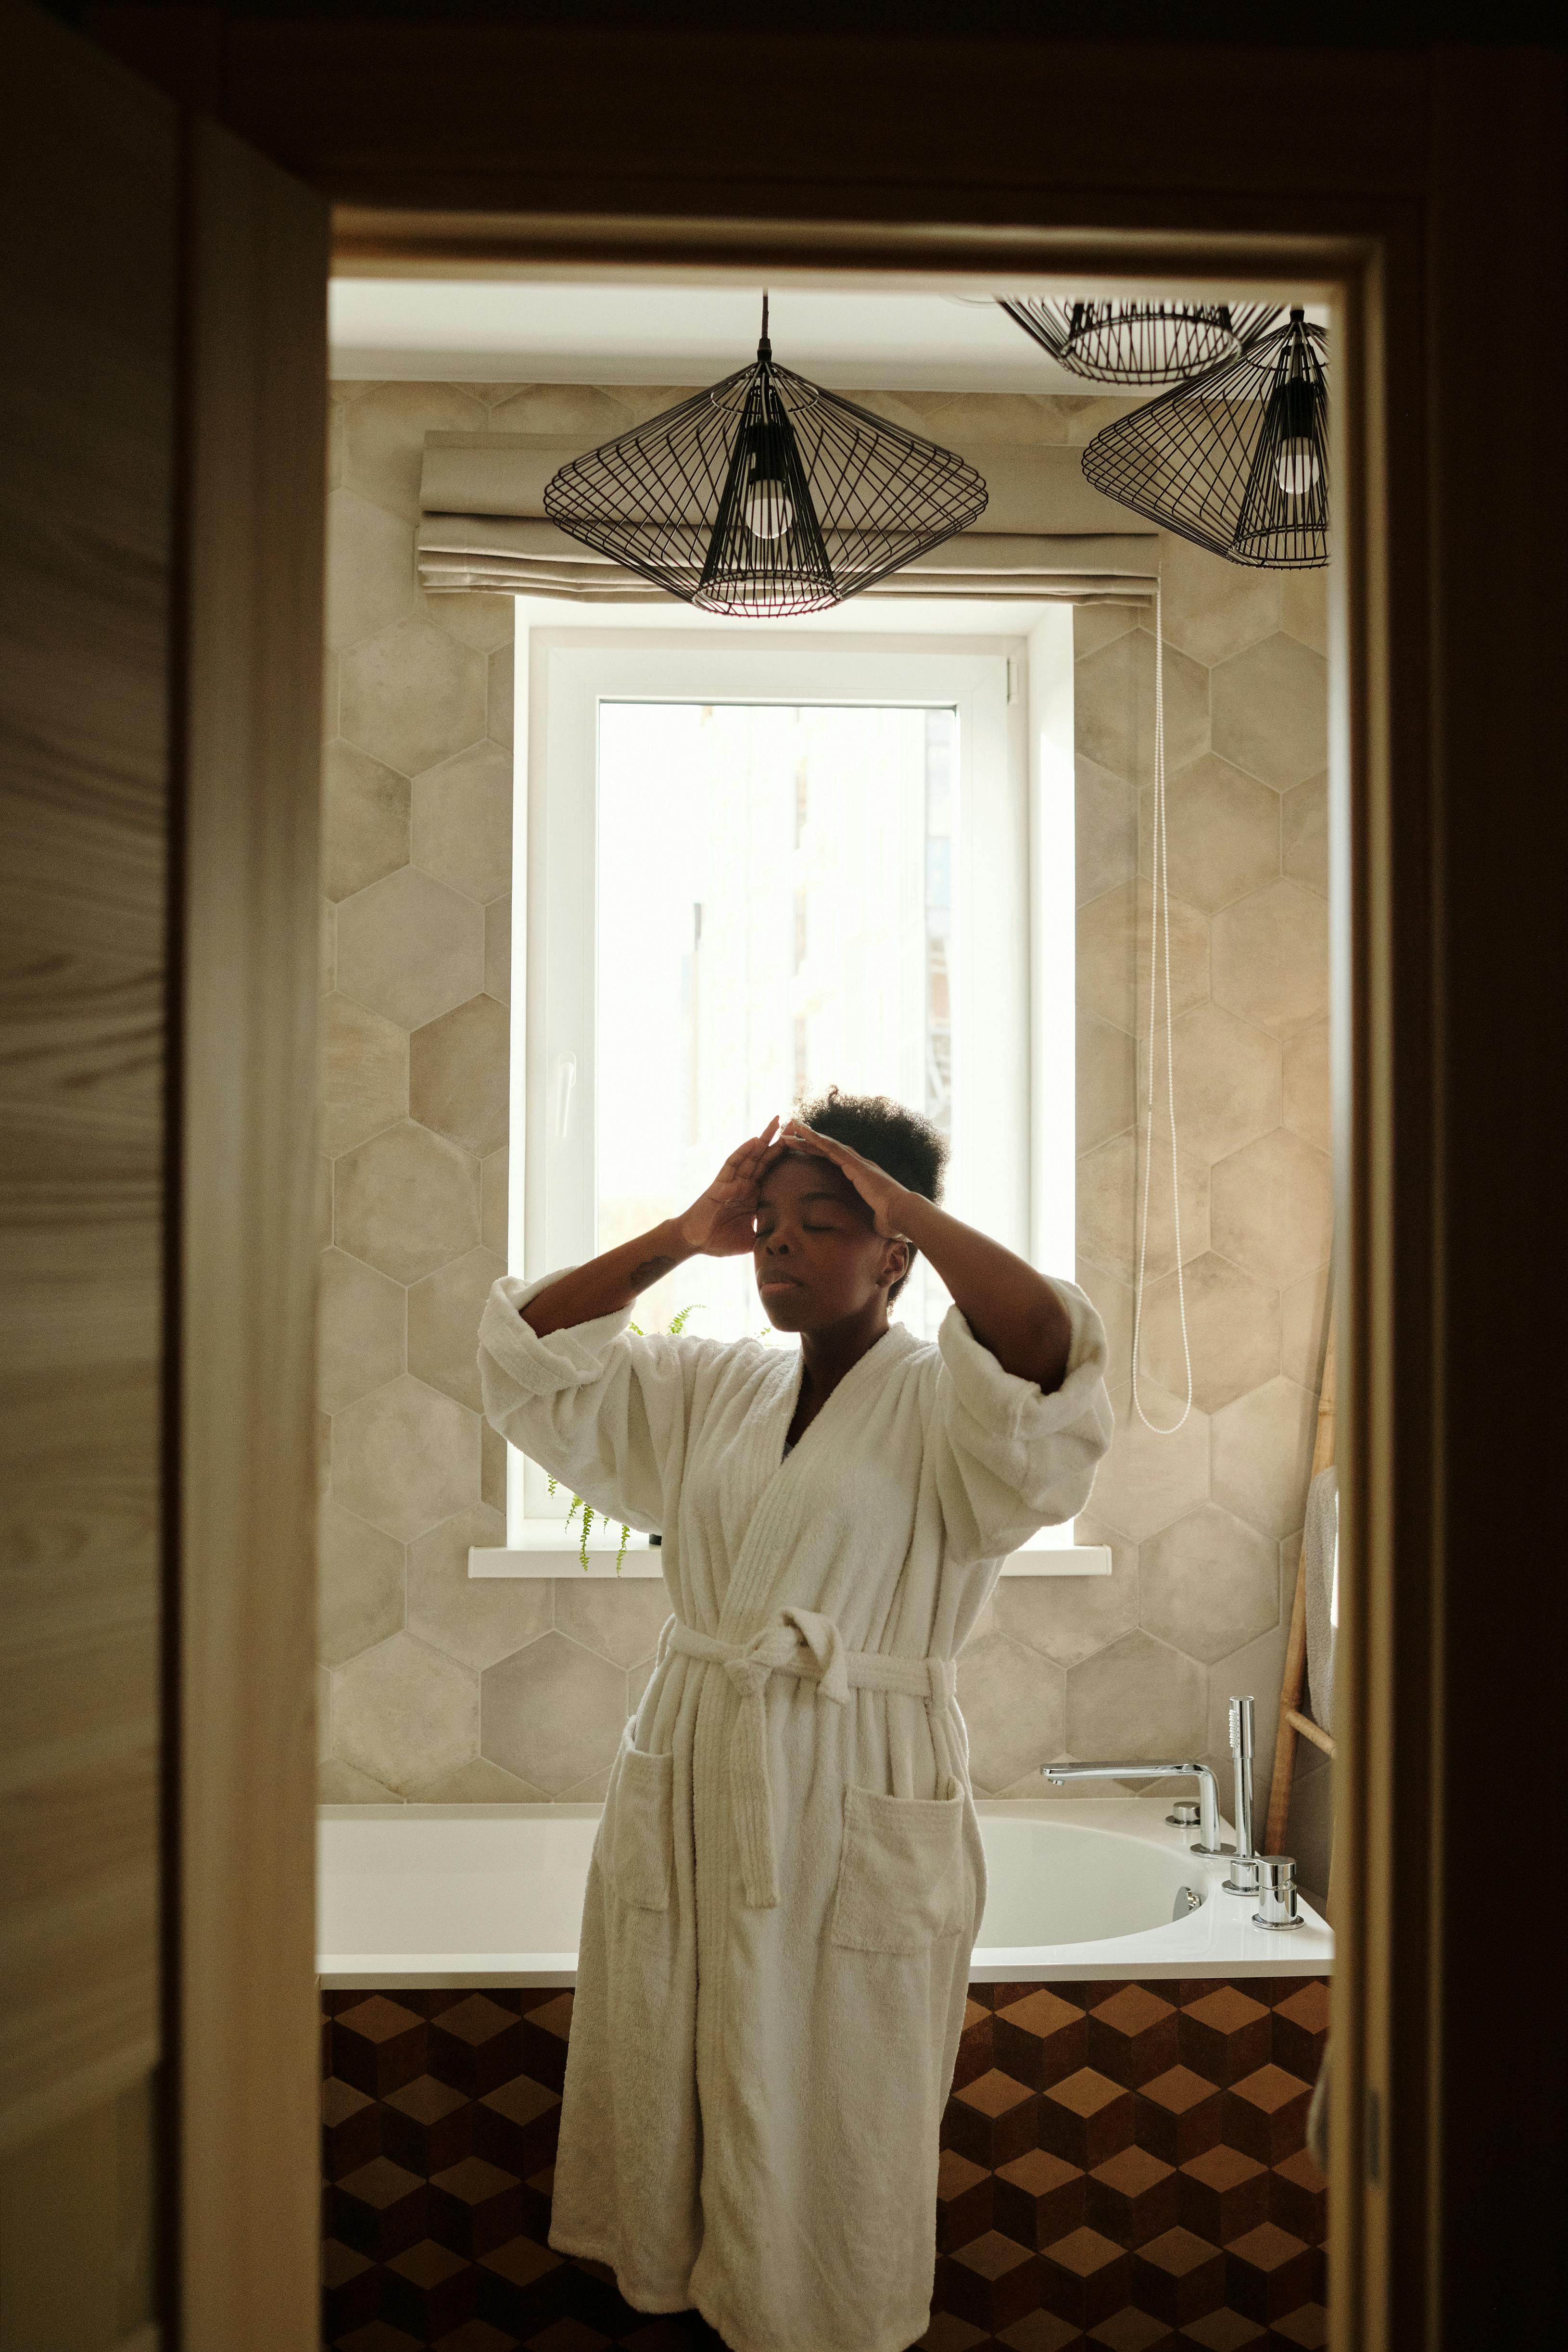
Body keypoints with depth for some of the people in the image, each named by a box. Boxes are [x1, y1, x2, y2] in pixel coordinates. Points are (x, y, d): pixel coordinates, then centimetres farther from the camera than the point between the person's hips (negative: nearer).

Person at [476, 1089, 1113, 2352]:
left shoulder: (943, 1403, -8)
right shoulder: (713, 1386, 8)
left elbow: (1049, 1340, -30)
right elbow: (526, 1350, 6)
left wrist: (902, 1198, -20)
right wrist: (682, 1237, -2)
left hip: (857, 1811, -5)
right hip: (685, 1779, 5)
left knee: (828, 2126, 9)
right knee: (662, 2091, 17)